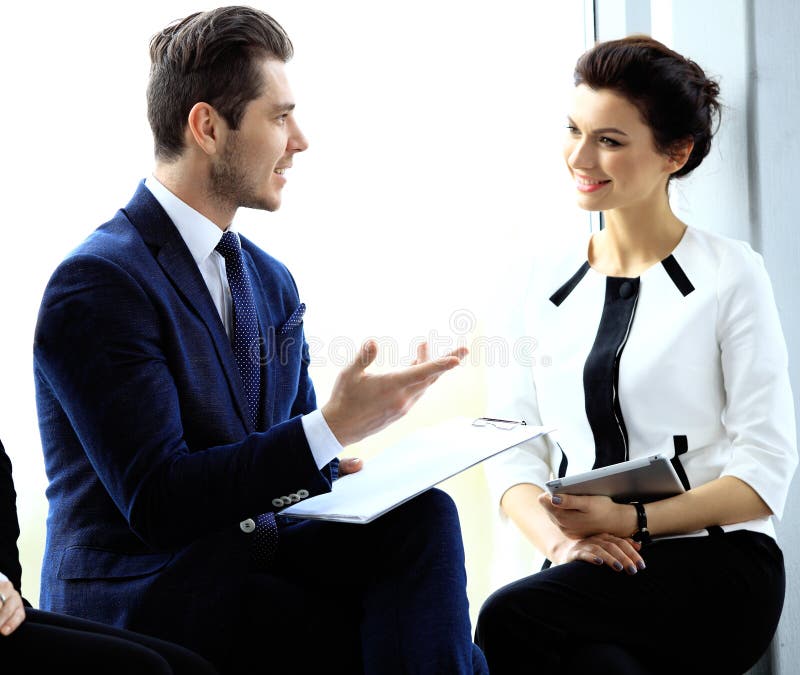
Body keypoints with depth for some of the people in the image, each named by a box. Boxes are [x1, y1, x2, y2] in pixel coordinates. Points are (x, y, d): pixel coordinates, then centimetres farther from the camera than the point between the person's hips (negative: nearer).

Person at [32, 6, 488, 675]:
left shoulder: (272, 282, 13)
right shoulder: (98, 284, -14)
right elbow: (156, 501, -21)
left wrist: (344, 468, -11)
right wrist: (331, 431, -26)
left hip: (259, 543, 7)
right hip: (138, 589, -7)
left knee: (424, 514, -20)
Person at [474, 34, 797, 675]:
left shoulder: (730, 274, 0)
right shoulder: (543, 279, 12)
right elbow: (511, 447, 8)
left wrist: (632, 520, -17)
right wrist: (560, 538, -12)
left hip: (718, 569, -3)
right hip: (589, 574, 3)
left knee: (511, 617, -29)